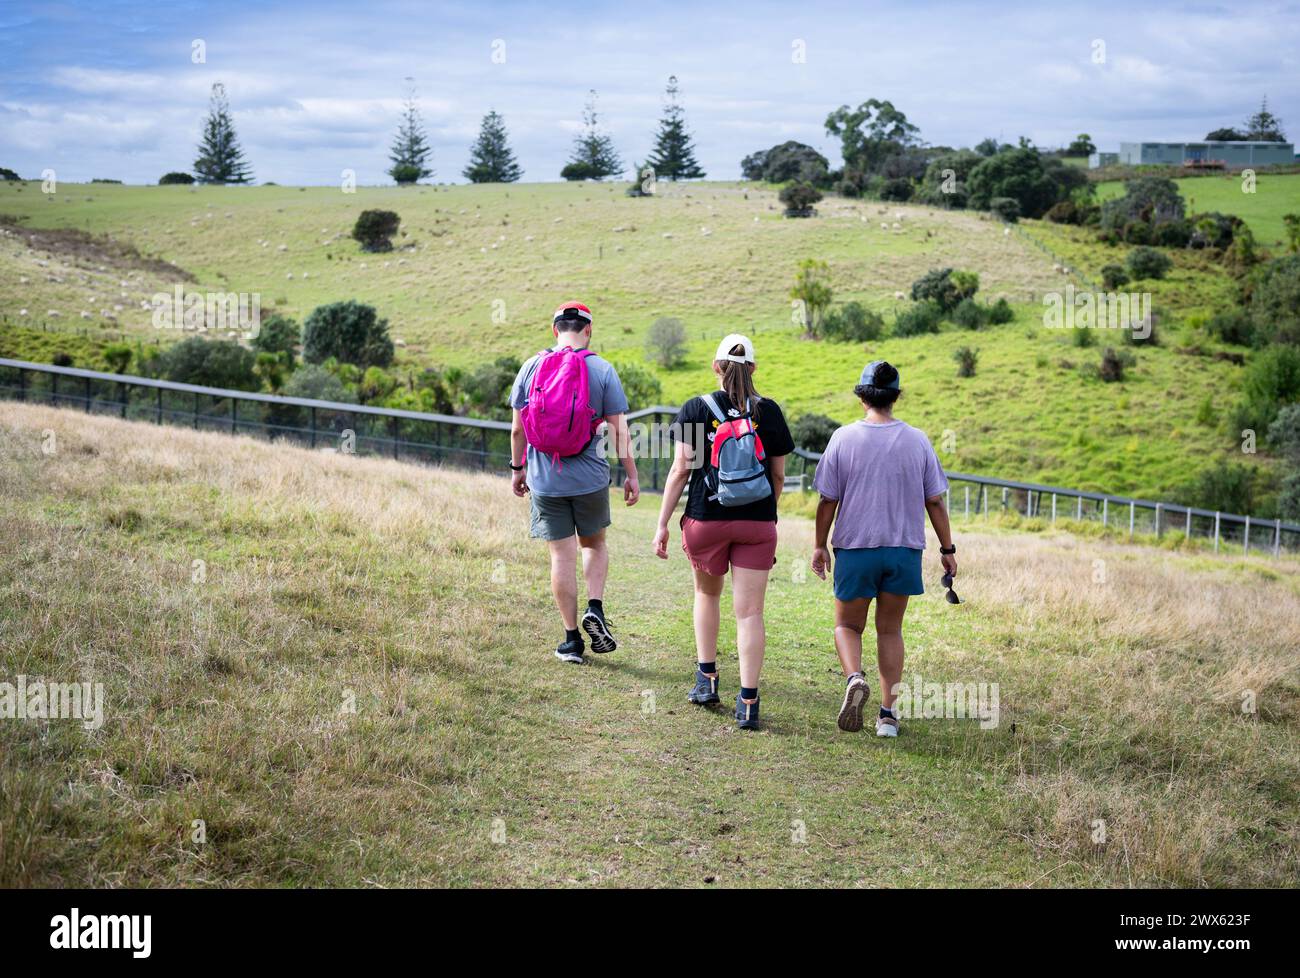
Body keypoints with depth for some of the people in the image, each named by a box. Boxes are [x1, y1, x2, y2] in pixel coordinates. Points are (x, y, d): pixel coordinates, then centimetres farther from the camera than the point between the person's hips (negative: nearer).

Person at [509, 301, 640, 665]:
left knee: (562, 555, 6)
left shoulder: (531, 367, -1)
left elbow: (517, 428, 2)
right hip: (590, 477, -1)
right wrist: (631, 474, 2)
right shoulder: (602, 370, -5)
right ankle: (595, 608, 0)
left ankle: (572, 640, 8)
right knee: (594, 545, 21)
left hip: (544, 479, 1)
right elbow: (618, 428, -5)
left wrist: (517, 468, 15)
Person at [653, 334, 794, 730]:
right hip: (758, 523, 0)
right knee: (750, 612, 0)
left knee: (707, 594, 24)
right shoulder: (769, 411, 2)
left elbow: (681, 470, -7)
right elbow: (778, 475, 7)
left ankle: (707, 679, 24)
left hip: (706, 519, 0)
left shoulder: (696, 408, -3)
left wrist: (663, 524, -3)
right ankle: (748, 701, -5)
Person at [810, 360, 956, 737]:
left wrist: (819, 545, 7)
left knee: (847, 625, 14)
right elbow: (934, 501, 2)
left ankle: (854, 678, -16)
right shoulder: (917, 441, -2)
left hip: (855, 549, -2)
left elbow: (828, 500, -4)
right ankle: (888, 713, 10)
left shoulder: (844, 438, -7)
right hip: (905, 550, 2)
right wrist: (947, 549, 11)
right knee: (890, 630, 13)